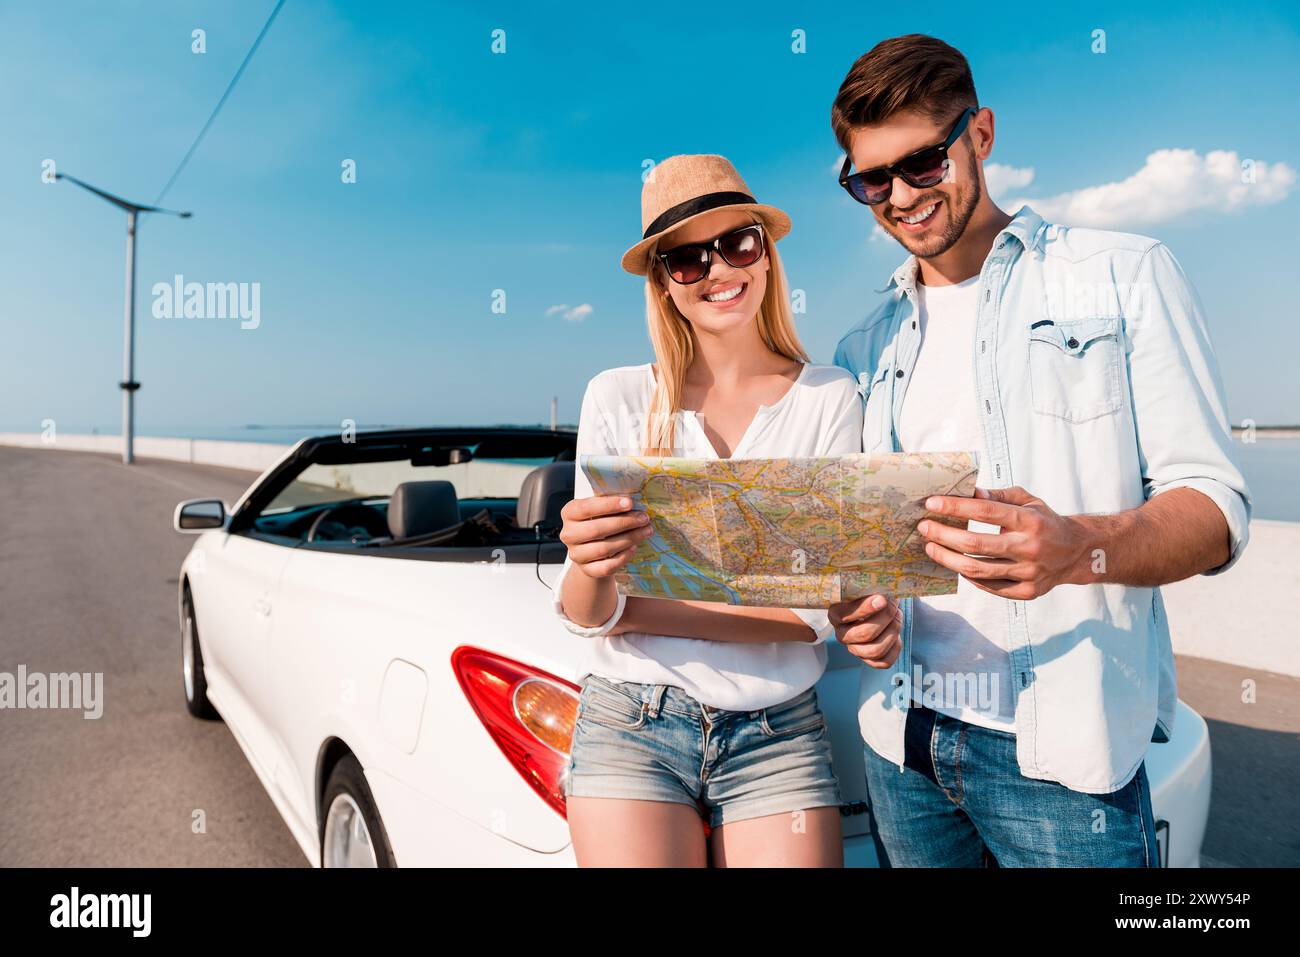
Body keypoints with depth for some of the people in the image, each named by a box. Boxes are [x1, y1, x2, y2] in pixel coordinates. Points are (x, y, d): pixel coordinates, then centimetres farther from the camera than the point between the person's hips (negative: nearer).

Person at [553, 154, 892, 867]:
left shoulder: (829, 396, -2)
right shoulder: (618, 397, -2)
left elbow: (818, 608, -9)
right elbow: (583, 614, -6)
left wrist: (635, 612, -11)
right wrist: (591, 571, -29)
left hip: (778, 739, 1)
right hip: (631, 728, 0)